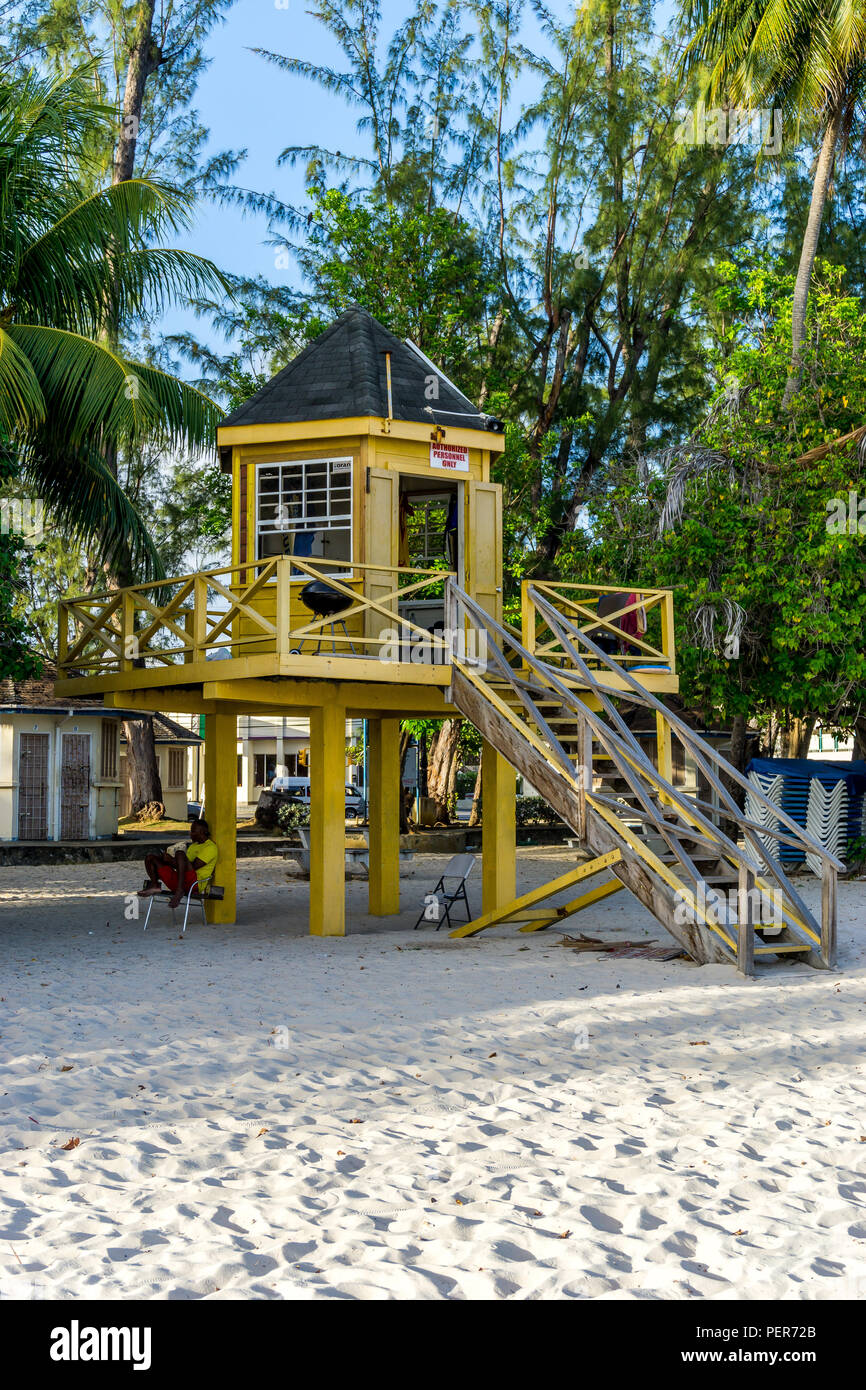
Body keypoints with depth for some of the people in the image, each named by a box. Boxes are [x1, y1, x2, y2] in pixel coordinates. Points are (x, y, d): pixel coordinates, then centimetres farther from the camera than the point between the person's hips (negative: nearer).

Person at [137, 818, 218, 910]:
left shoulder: (210, 847, -5)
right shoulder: (194, 845, 26)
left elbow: (193, 867, -16)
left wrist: (171, 861, -12)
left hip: (195, 884, -9)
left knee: (180, 853, -34)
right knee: (150, 858, 8)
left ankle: (180, 890, -38)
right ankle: (154, 884, -16)